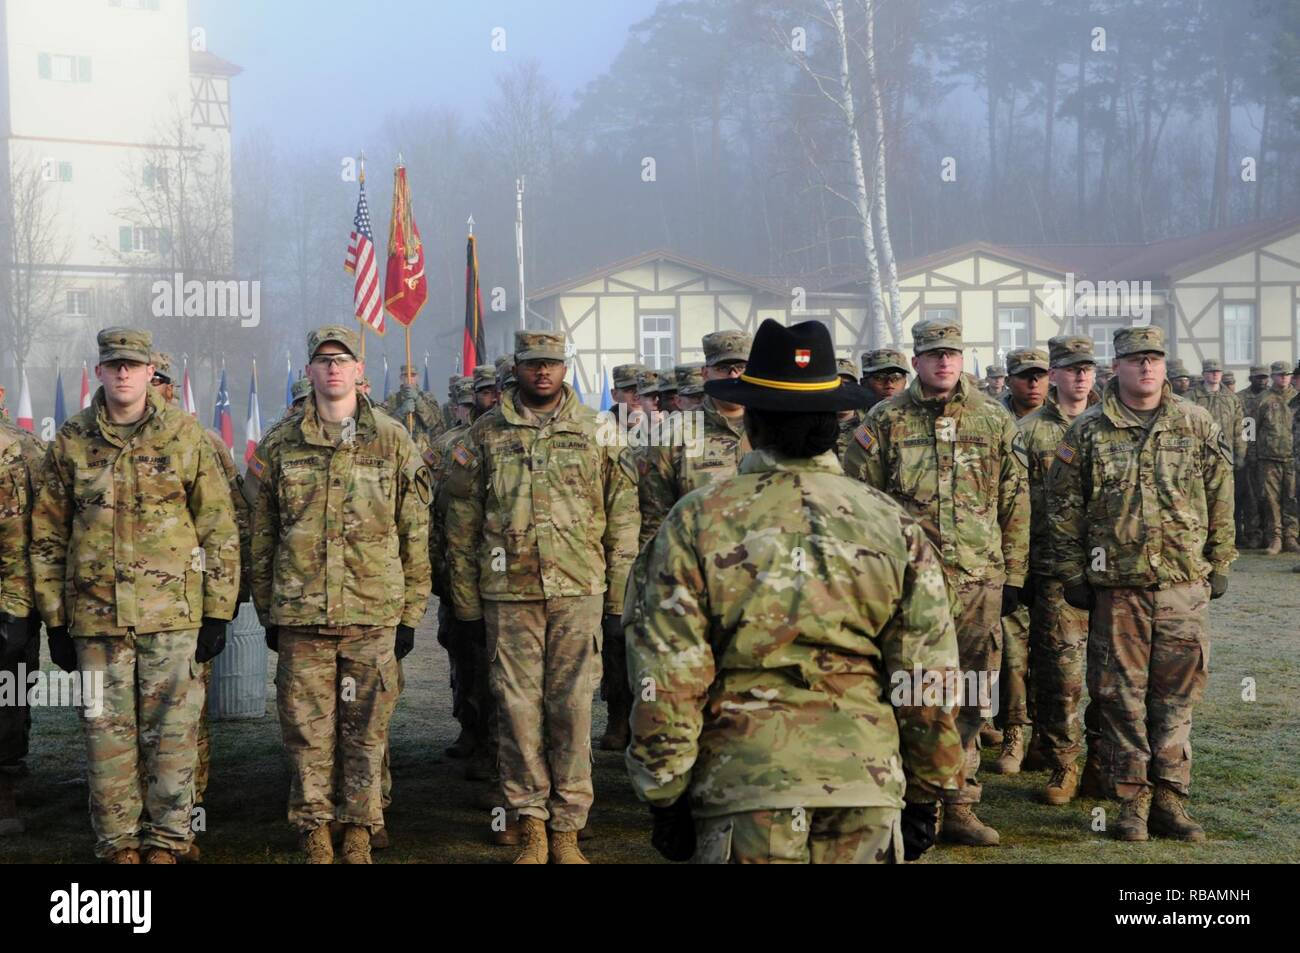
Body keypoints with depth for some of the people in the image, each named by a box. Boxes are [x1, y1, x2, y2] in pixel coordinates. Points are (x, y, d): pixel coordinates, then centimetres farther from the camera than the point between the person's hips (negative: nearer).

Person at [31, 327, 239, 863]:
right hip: (96, 616, 1)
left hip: (173, 614, -1)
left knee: (170, 733, 2)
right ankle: (118, 844, 18)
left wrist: (218, 613, -1)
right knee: (107, 735, 6)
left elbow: (220, 529, 3)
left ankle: (166, 841, 14)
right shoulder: (71, 442, 5)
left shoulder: (186, 436, 2)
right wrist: (55, 620, 5)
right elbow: (47, 537, 9)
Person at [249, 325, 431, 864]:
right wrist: (266, 611, 8)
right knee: (307, 732, 4)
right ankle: (314, 836, 15)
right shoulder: (281, 447, 7)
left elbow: (415, 536, 5)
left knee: (366, 730, 4)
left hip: (373, 614, -1)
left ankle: (359, 835, 15)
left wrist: (411, 613, 3)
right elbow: (262, 536, 11)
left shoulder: (393, 442, 4)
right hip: (300, 615, 1)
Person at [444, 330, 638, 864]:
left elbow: (622, 520, 8)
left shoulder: (596, 433, 7)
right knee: (517, 706, 2)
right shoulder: (486, 435, 6)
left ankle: (567, 829, 10)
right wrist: (466, 601, 4)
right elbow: (462, 523, 7)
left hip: (579, 590, 0)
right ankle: (531, 824, 12)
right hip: (508, 593, 0)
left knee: (572, 708, 2)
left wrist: (619, 596, 3)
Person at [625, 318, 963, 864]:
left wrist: (665, 796, 3)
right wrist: (925, 795, 14)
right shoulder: (893, 524, 3)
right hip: (867, 787, 2)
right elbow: (929, 683, 4)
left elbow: (666, 683, -6)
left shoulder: (697, 522, -5)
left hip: (742, 784, -2)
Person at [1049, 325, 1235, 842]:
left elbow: (1221, 499, 11)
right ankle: (1133, 799, 12)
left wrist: (1219, 564, 8)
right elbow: (1065, 508, 4)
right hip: (1115, 586, -1)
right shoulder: (1087, 431, 2)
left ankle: (1170, 797, 14)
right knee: (1120, 693, 2)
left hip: (1184, 586, 1)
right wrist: (1072, 575, 2)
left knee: (1176, 692, 4)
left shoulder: (1198, 425, 6)